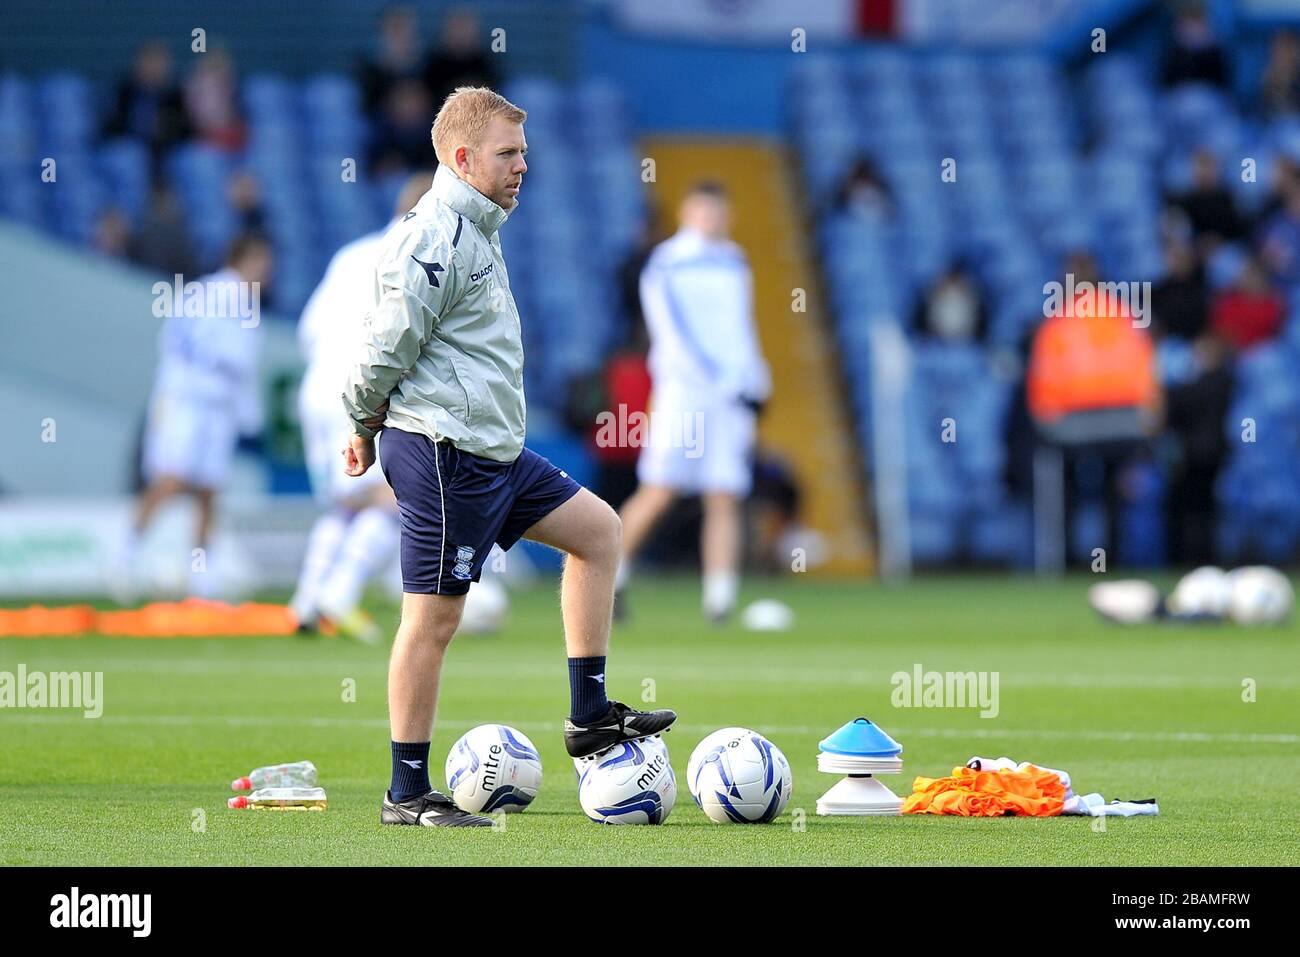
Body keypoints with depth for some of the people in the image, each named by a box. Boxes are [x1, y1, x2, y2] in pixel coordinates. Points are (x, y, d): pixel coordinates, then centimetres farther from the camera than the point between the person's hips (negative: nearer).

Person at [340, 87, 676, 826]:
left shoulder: (475, 231, 17)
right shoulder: (435, 238, -17)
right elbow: (388, 344, -18)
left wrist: (372, 429, 23)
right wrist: (365, 426, -4)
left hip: (491, 452, 10)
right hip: (443, 455, -10)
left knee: (596, 528, 13)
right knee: (434, 618, -5)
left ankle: (589, 714, 16)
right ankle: (407, 793, 1)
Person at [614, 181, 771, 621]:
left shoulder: (734, 263, 17)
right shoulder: (665, 265, -3)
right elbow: (673, 334, -12)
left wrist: (754, 382, 11)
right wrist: (721, 377, -20)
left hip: (732, 394, 5)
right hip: (681, 387, -5)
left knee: (725, 499, -4)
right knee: (658, 493, -8)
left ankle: (719, 599, -8)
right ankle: (610, 575, 10)